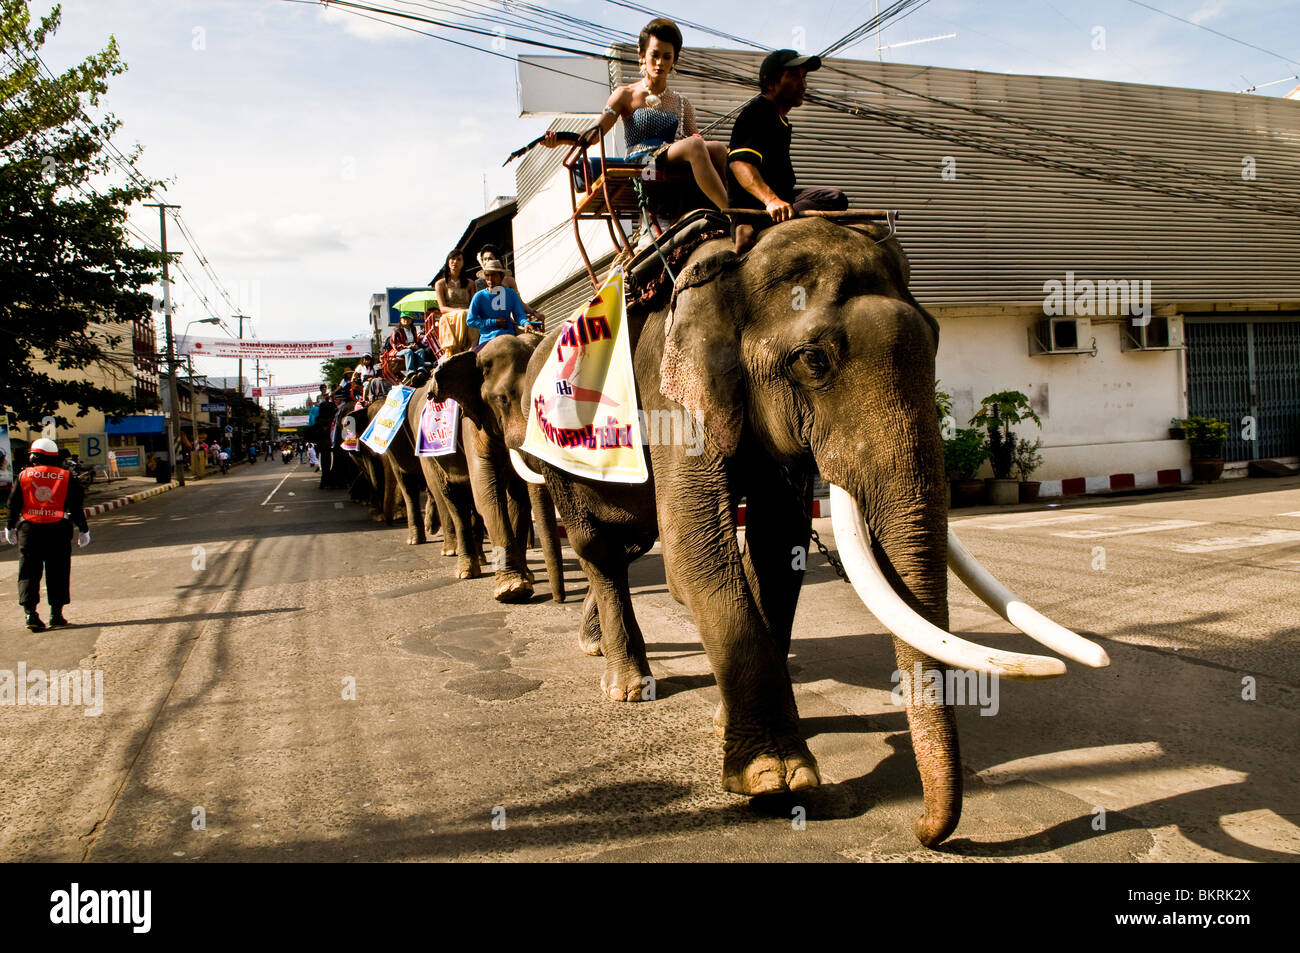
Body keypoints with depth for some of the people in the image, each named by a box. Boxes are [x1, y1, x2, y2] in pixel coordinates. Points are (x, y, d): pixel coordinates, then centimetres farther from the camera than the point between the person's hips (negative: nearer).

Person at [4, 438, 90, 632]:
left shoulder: (23, 475, 3)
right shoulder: (66, 477, 2)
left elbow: (13, 504, 5)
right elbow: (77, 507, 2)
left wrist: (10, 528, 15)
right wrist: (84, 530, 9)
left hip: (29, 528, 0)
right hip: (58, 529, 0)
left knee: (28, 572, 6)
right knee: (57, 573, 7)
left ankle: (30, 613, -5)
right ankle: (56, 614, 8)